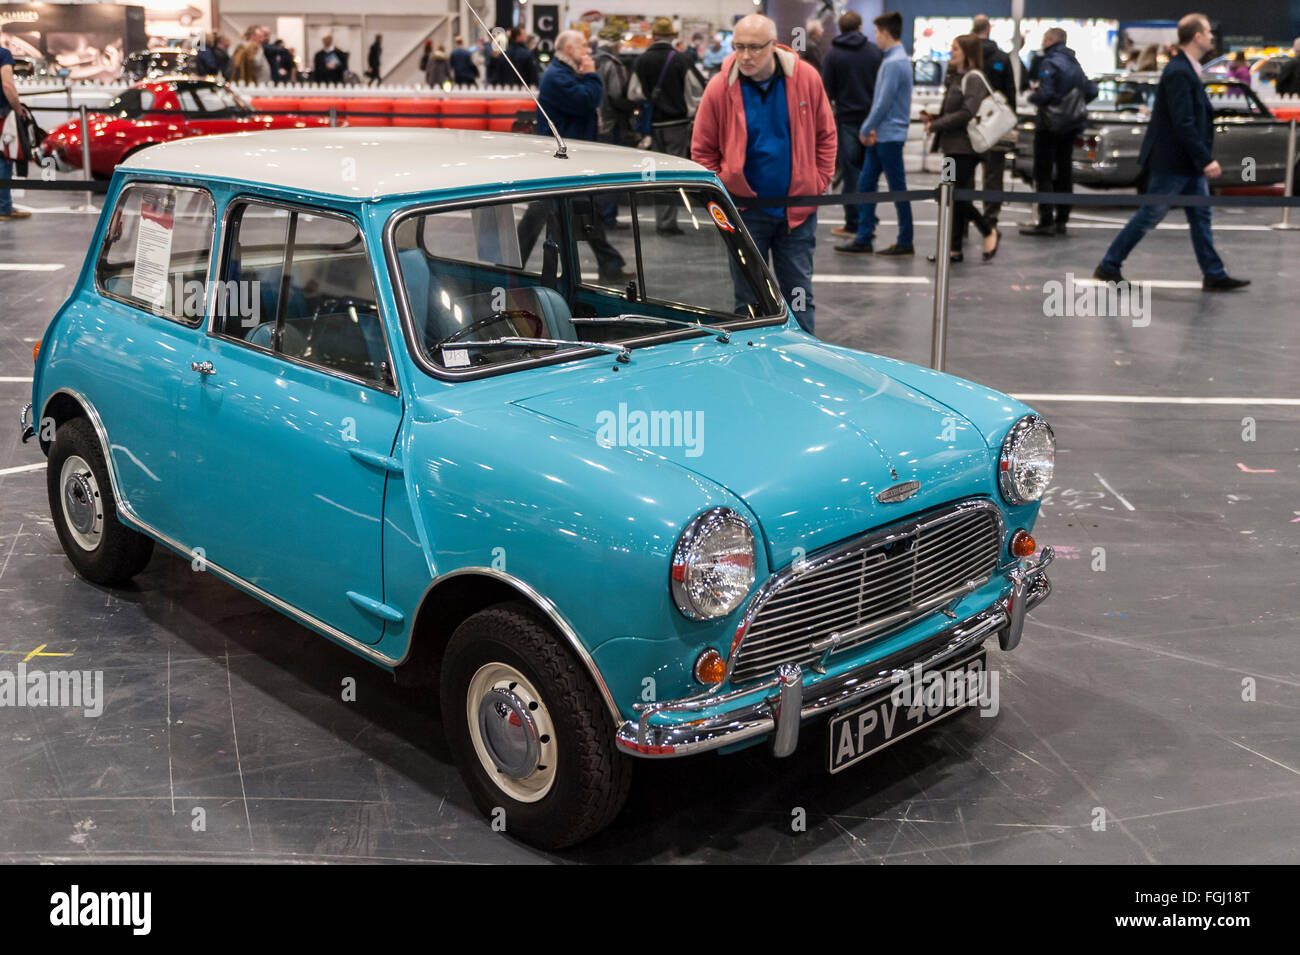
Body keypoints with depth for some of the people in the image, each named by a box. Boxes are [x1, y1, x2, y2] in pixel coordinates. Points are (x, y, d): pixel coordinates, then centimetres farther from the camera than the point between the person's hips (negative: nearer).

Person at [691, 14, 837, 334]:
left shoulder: (806, 78, -5)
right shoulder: (719, 88, -9)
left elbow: (826, 135, 7)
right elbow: (702, 151, 0)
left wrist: (819, 183, 2)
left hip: (798, 208, 1)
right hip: (745, 211, -1)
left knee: (799, 295, 10)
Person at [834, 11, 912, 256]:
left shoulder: (894, 63, -17)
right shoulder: (895, 59, 14)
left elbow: (884, 103, -19)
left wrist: (865, 130, -9)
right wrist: (871, 130, 7)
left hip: (889, 136, -10)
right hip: (879, 135, 10)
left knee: (897, 188, -1)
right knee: (865, 184, 10)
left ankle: (905, 243, 6)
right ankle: (863, 238, 14)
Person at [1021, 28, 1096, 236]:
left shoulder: (1050, 63, -13)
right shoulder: (1074, 63, 12)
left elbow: (1045, 94, -23)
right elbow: (1091, 90, 12)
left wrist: (1032, 95, -3)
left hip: (1050, 125, -8)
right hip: (1070, 126, 8)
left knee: (1043, 173, -5)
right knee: (1064, 171, 11)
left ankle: (1046, 222, -10)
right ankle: (1061, 220, 15)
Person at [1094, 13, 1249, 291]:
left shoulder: (1188, 69, 12)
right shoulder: (1178, 72, -19)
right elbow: (1183, 123, -24)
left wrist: (1204, 158, 19)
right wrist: (1206, 159, -23)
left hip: (1189, 163, 10)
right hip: (1172, 162, -10)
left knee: (1200, 216, 10)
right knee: (1148, 216, -2)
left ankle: (1214, 275, 14)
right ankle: (1108, 266, 8)